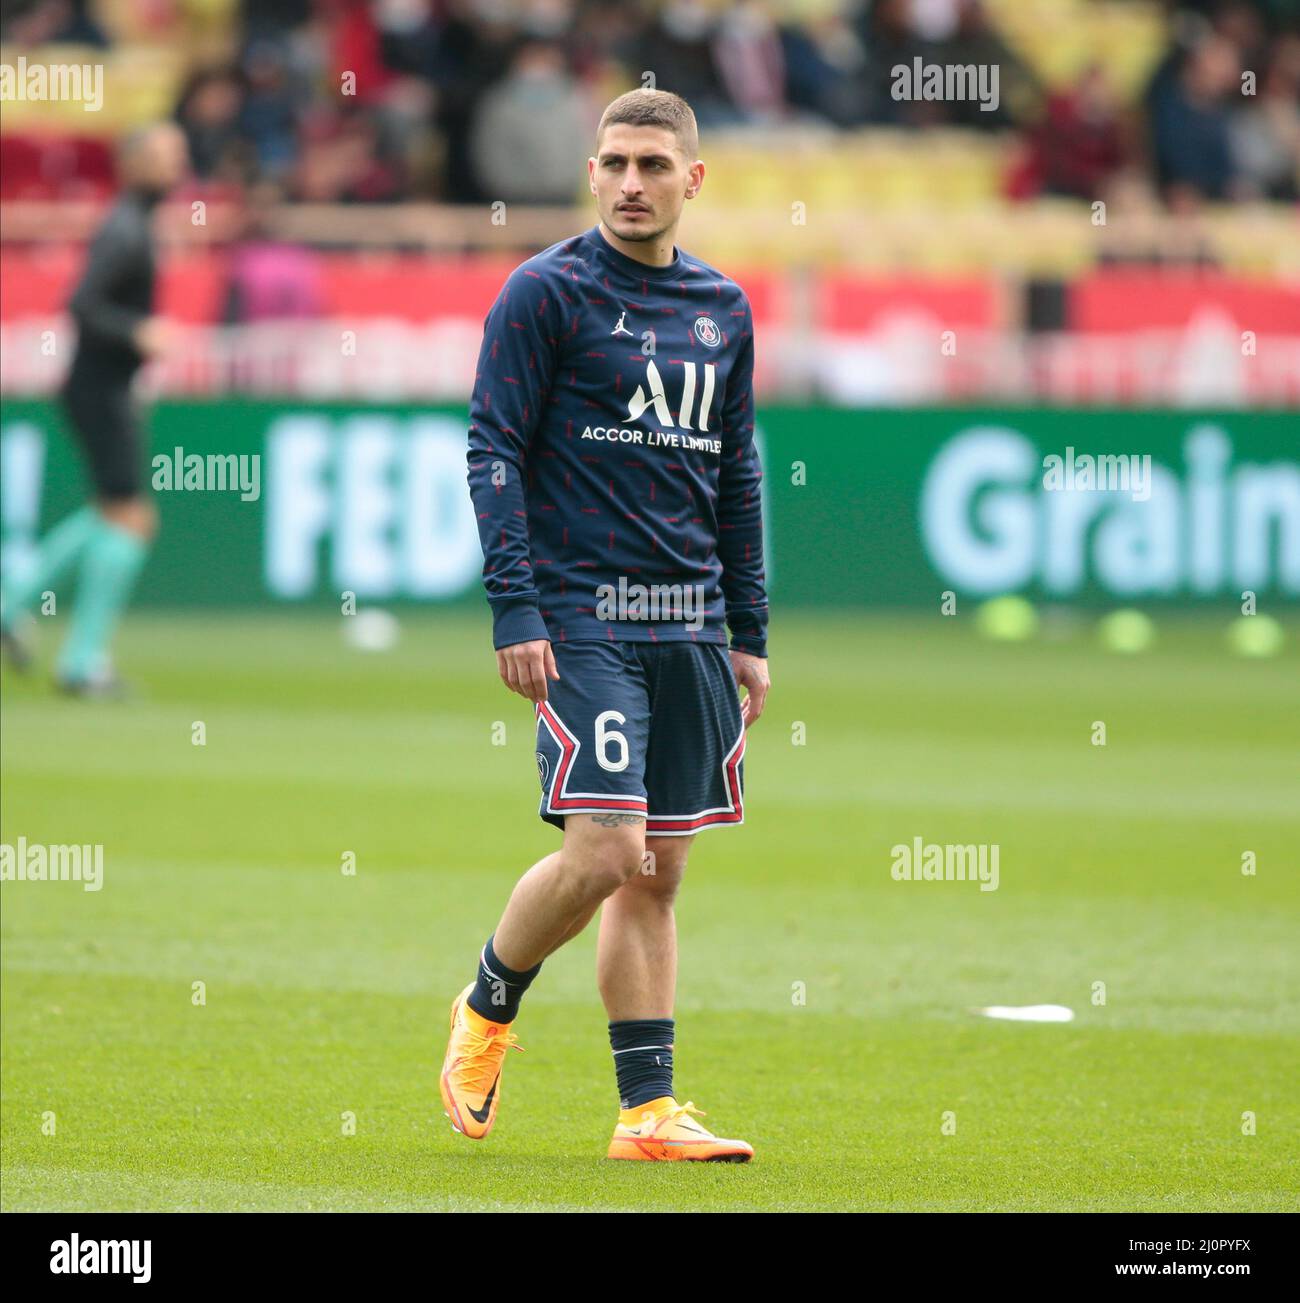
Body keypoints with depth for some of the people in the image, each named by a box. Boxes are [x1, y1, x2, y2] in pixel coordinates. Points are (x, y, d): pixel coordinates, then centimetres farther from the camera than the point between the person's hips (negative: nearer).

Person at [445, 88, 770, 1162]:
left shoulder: (724, 309, 14)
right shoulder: (546, 292, -3)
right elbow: (494, 449, -6)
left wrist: (749, 633, 17)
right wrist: (515, 609, -13)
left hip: (690, 627, 6)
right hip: (582, 618, -6)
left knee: (660, 871, 4)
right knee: (605, 852, -15)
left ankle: (648, 1110, 6)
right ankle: (488, 1009, 11)